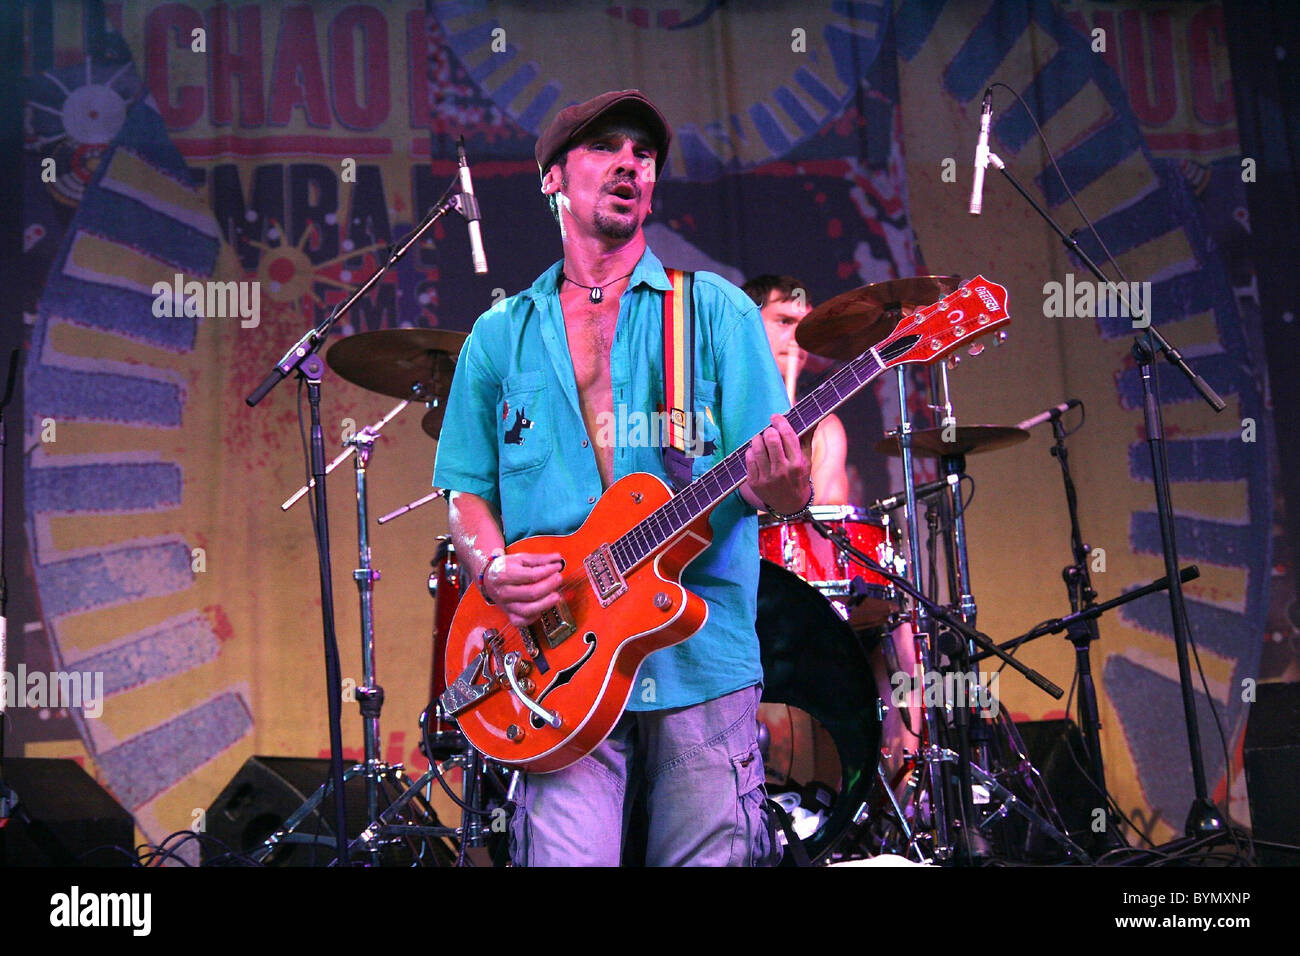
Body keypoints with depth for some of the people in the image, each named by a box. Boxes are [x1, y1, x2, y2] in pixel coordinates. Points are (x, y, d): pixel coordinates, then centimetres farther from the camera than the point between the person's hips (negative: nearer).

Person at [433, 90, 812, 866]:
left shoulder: (715, 310, 6)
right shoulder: (501, 336, 13)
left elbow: (783, 486, 1)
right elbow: (469, 493, 15)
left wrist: (778, 485, -23)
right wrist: (492, 568, -7)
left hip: (701, 658, -1)